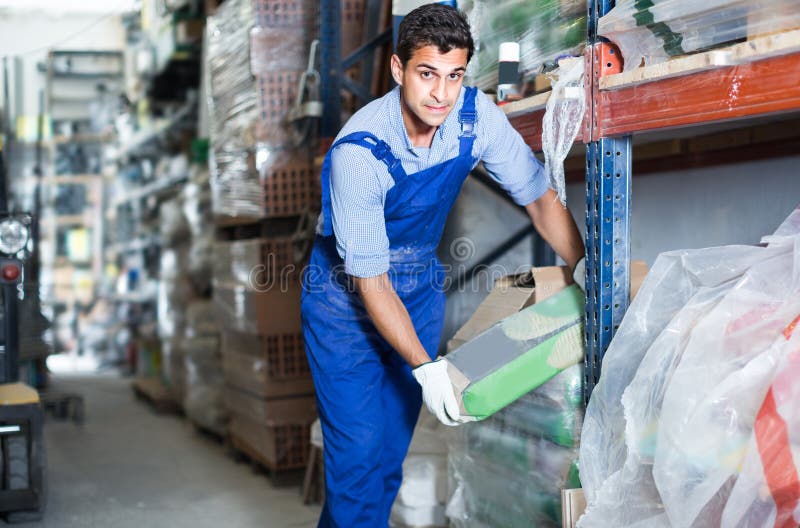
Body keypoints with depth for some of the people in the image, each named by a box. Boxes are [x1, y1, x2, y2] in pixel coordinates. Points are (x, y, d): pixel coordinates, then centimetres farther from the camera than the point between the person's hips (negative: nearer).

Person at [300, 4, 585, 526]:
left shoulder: (477, 115, -17)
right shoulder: (357, 152, -29)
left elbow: (540, 196, -4)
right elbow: (371, 282, -26)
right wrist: (425, 367, -31)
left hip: (420, 287, 5)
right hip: (347, 294, -4)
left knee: (394, 445, 10)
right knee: (360, 450, -7)